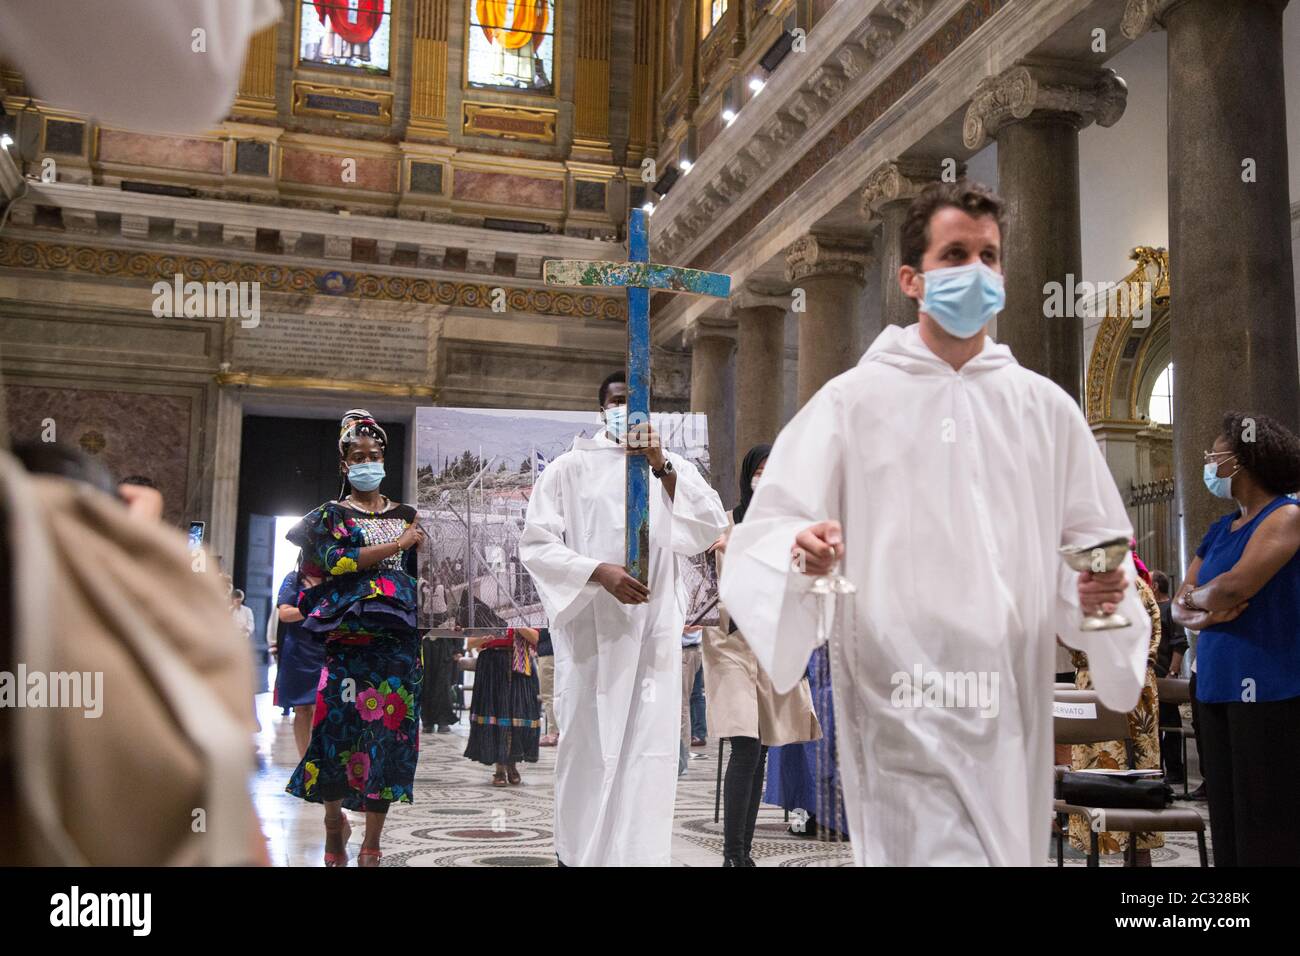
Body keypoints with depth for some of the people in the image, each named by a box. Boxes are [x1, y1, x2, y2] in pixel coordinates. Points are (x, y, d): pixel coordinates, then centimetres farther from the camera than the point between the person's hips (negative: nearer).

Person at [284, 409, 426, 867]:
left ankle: (371, 846, 3)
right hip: (348, 638, -2)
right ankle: (334, 817, 18)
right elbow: (333, 561, -9)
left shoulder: (405, 515, 17)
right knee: (340, 727, -7)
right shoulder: (331, 515, 9)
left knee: (390, 733, -4)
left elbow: (423, 574, 19)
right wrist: (395, 545, -9)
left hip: (398, 640, 2)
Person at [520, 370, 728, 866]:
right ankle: (578, 851, 19)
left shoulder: (673, 469, 13)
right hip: (589, 630, -1)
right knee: (588, 746, 5)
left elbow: (711, 528, -4)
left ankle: (640, 855, 2)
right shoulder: (571, 467, 5)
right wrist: (599, 572, -16)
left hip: (653, 632, 2)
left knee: (648, 750, -2)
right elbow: (535, 543, -2)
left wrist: (661, 466, -14)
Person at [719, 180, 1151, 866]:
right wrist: (801, 552, -26)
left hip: (1014, 707, 4)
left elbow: (1090, 535, 15)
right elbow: (765, 531, -3)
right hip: (905, 711, -4)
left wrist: (1101, 586, -7)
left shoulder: (1045, 406, 10)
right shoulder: (854, 399, 0)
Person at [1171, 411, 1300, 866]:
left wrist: (1197, 597, 1)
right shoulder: (1219, 530, 16)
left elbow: (1236, 585, -20)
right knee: (1225, 819, 9)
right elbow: (1180, 608, 13)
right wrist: (1204, 610, -9)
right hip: (1215, 687, 8)